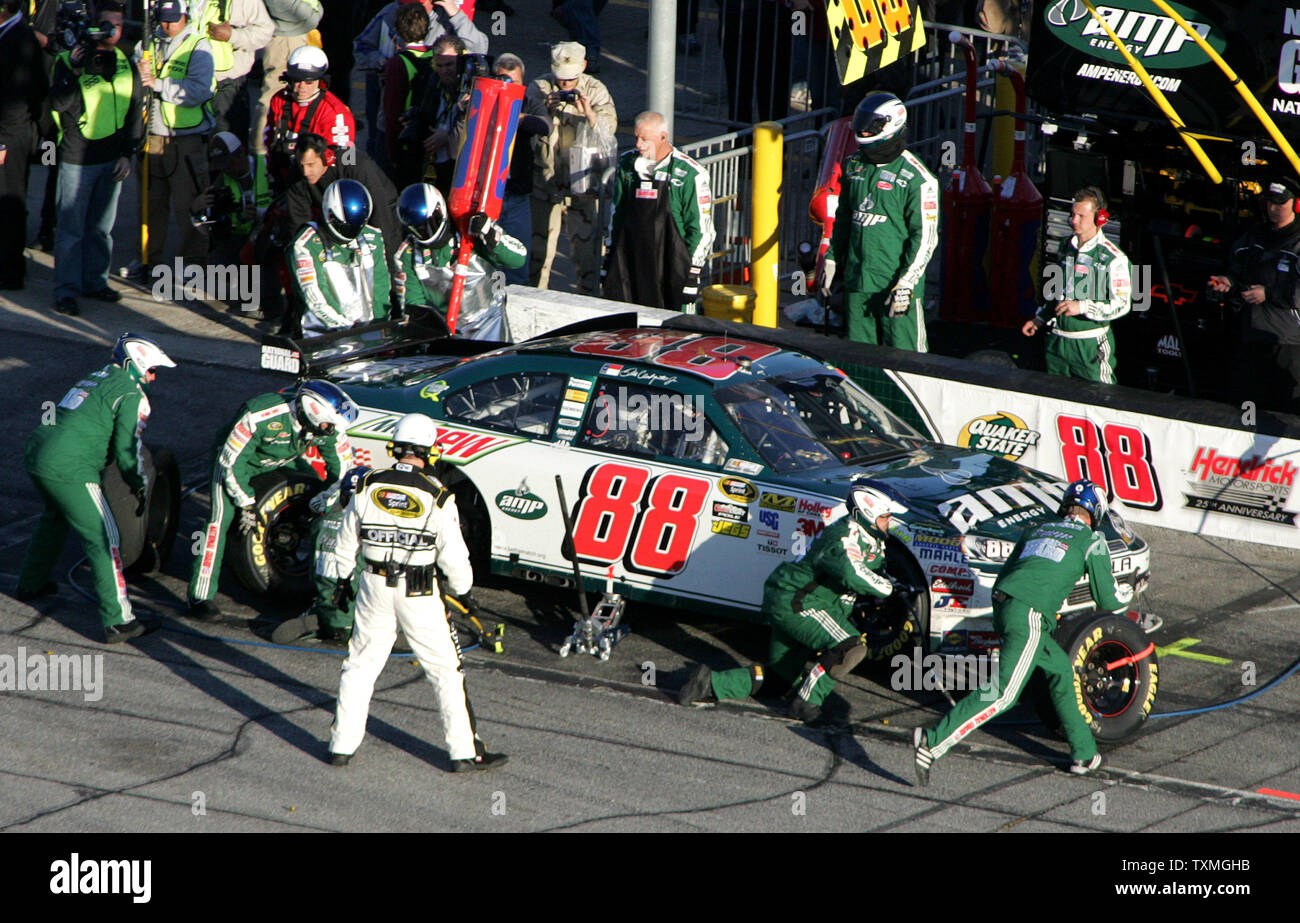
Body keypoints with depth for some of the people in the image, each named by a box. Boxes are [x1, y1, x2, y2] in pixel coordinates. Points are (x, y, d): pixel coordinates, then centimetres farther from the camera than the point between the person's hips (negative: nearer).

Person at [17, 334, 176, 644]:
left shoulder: (93, 379, 23)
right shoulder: (132, 395, -2)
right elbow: (128, 448, -7)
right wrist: (139, 488, 8)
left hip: (35, 453, 9)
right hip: (68, 469, -9)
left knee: (55, 517, 34)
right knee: (103, 537, -6)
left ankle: (30, 584, 49)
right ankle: (118, 622, -10)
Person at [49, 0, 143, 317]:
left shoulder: (125, 65, 7)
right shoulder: (68, 60, -6)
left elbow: (135, 112, 13)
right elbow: (57, 103, -17)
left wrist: (128, 154, 7)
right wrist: (76, 73, -28)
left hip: (113, 158, 5)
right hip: (77, 159, -5)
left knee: (102, 227, 13)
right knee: (71, 228, -4)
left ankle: (95, 281, 24)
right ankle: (66, 290, -1)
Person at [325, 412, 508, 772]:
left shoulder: (367, 488, -5)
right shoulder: (437, 498, -14)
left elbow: (346, 543, 5)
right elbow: (453, 557, -10)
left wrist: (343, 580, 21)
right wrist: (464, 592, 7)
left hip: (374, 585, 3)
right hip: (419, 595, -3)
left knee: (360, 665, 15)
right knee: (445, 670, 6)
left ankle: (342, 746, 18)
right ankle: (465, 752, 9)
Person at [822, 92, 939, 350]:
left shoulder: (915, 178, -12)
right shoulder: (854, 165, 10)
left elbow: (926, 236, -12)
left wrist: (906, 283, -17)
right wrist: (832, 261, 19)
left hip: (896, 282, -6)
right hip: (855, 282, 6)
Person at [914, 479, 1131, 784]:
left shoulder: (1035, 531, 25)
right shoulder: (1091, 540, 9)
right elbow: (1107, 601, 11)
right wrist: (1125, 595, 34)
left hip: (1002, 607, 8)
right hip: (1030, 617, -8)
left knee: (1060, 668, 24)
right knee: (1003, 693, -12)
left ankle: (1084, 753, 27)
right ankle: (933, 741, -26)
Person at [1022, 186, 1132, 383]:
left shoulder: (1114, 258, -11)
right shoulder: (1066, 249, 11)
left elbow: (1122, 305, -14)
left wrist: (1083, 307, -22)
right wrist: (1040, 319, 17)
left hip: (1091, 345, -6)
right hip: (1058, 342, 6)